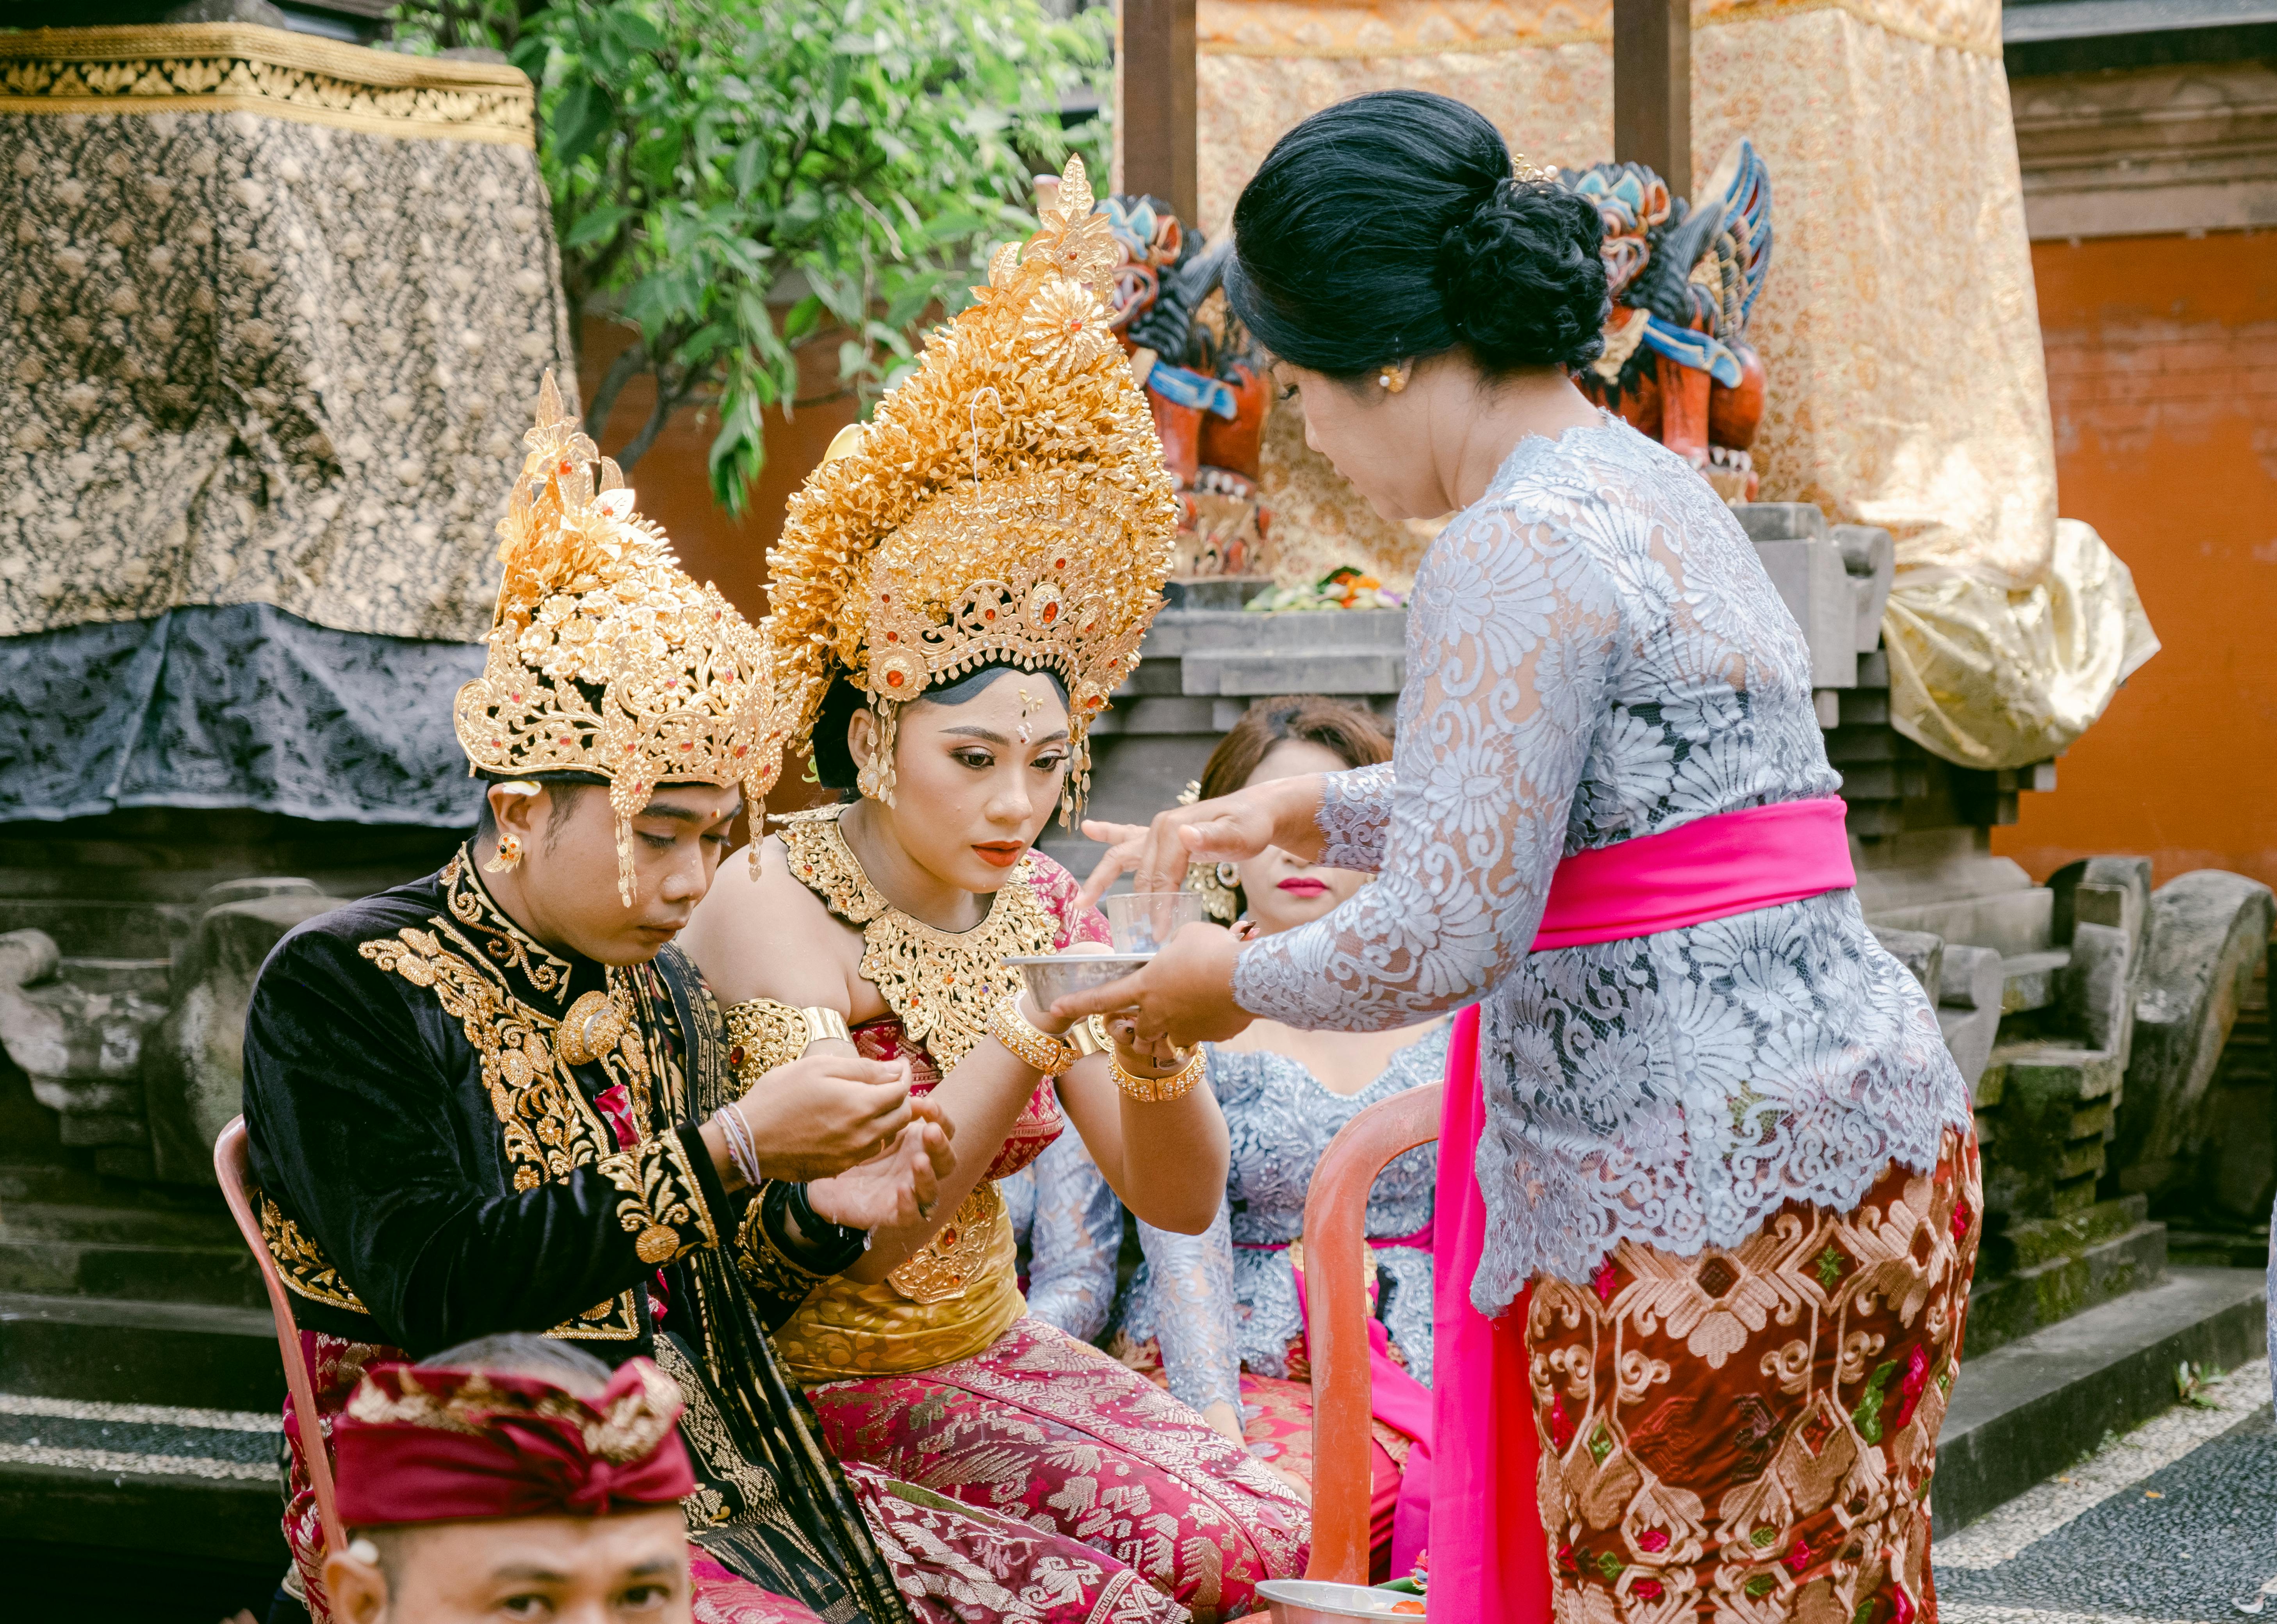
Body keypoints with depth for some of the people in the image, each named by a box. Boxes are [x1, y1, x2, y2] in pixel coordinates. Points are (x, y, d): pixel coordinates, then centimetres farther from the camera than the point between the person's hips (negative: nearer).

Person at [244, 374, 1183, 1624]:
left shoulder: (658, 991, 14)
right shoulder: (339, 991, -7)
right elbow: (440, 1291, -20)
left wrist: (814, 1216, -1)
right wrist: (729, 1153, -20)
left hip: (696, 1476, 7)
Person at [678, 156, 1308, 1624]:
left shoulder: (1039, 904, 3)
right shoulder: (774, 908, -15)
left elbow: (1181, 1200, 0)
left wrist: (1156, 1055, -20)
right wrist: (1027, 1031, -31)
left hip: (986, 1350, 6)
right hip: (808, 1390, -6)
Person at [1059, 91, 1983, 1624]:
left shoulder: (1523, 549, -16)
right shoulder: (1655, 485, 15)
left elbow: (1445, 937, -19)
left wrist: (1239, 982, -2)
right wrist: (1305, 812, 27)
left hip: (1702, 1197, -10)